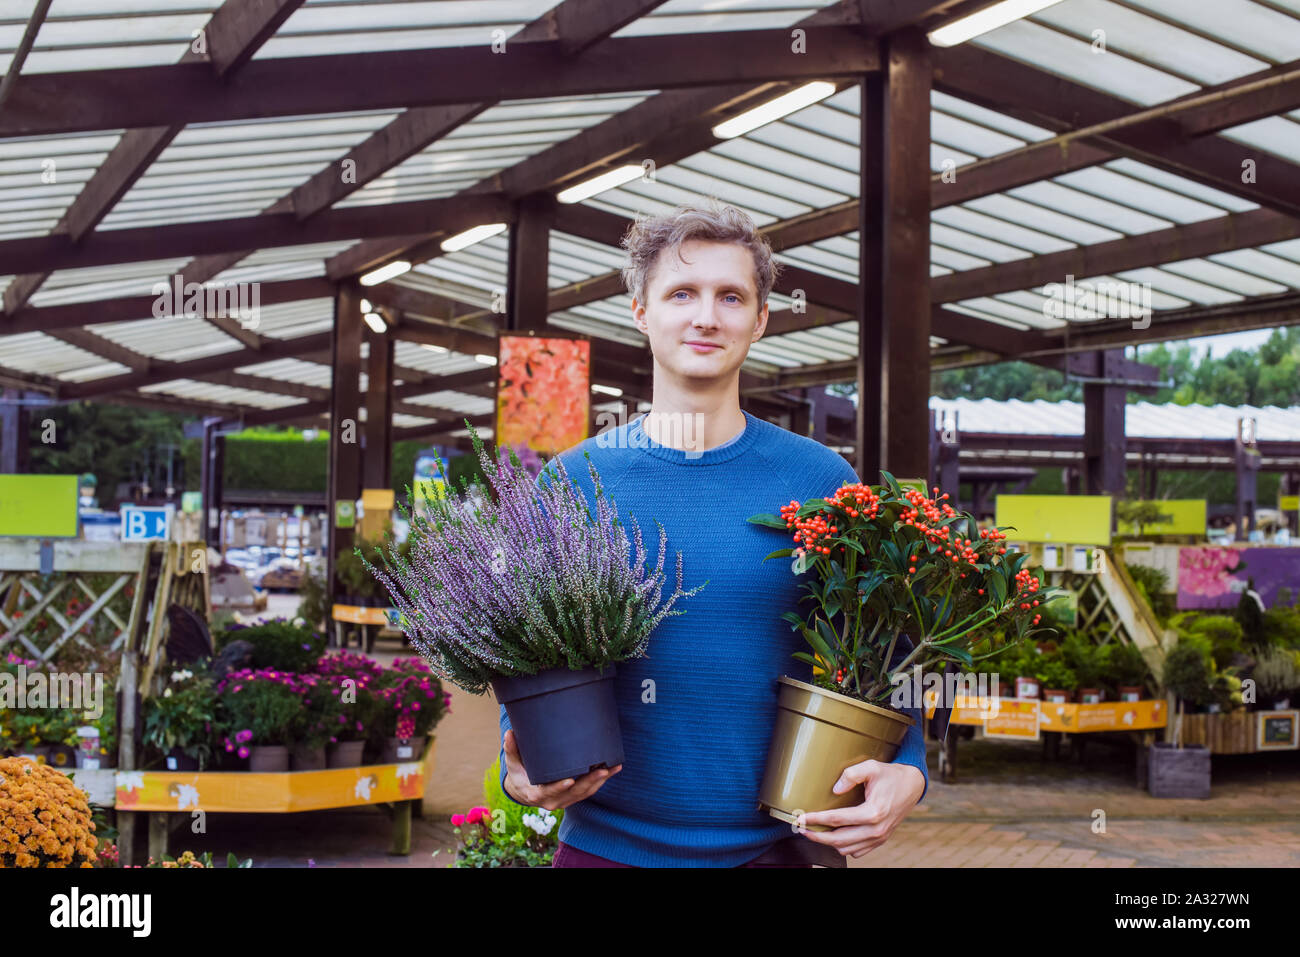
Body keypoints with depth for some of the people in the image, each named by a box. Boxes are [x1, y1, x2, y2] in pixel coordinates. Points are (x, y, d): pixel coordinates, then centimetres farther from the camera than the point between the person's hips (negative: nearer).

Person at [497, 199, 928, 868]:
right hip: (604, 841, 0)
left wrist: (908, 771, -14)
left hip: (771, 844, 0)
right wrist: (519, 771, -12)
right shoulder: (570, 483, -1)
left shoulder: (820, 480, -1)